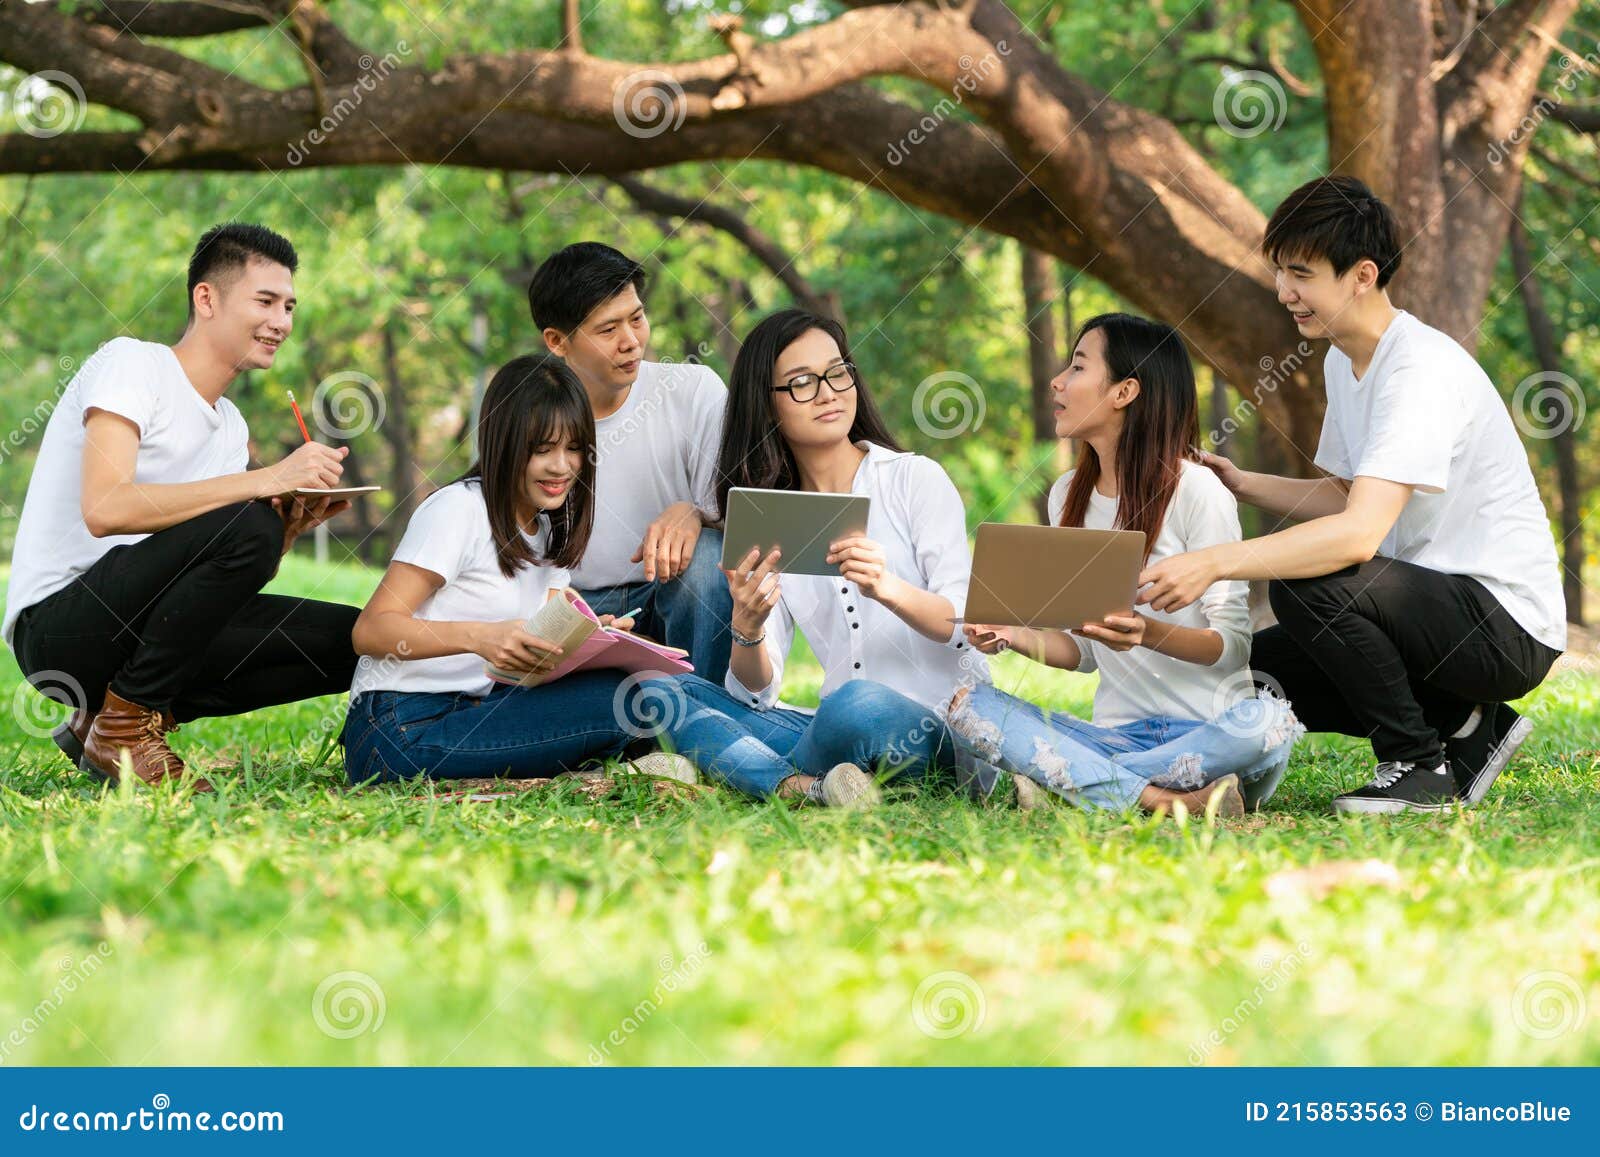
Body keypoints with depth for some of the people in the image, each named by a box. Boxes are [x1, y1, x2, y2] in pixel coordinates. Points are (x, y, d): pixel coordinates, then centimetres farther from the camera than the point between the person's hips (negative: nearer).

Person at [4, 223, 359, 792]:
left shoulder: (230, 426, 17)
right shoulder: (130, 363, -8)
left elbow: (240, 576, 12)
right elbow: (104, 508, -26)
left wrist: (289, 528, -10)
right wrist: (268, 478, -29)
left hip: (141, 635, 9)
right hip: (57, 626, -9)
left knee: (353, 641, -5)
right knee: (245, 524, -29)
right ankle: (124, 725, -13)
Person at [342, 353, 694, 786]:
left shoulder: (550, 530, 17)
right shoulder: (459, 508, -9)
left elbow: (547, 649, 10)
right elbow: (370, 631, -16)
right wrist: (478, 637, -32)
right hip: (402, 732, -8)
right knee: (615, 702, -24)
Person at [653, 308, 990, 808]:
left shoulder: (915, 478, 3)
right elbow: (755, 691, 6)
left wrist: (889, 589, -26)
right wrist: (746, 628, -17)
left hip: (939, 724, -5)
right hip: (836, 727, 5)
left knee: (859, 705, -39)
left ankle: (755, 773, -11)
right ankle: (807, 786, -32)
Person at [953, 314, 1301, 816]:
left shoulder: (1195, 490, -6)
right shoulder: (1069, 496, 12)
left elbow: (1233, 644, -9)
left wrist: (1148, 633, -27)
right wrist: (1017, 638, -5)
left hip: (1205, 732, -5)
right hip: (1119, 733, 5)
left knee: (1267, 721, -38)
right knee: (968, 705, -18)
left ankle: (1066, 781, -28)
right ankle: (1167, 800, -30)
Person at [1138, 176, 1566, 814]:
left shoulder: (1424, 370, -22)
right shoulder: (1344, 361, 9)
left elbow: (1359, 533, -33)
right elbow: (1343, 496, 21)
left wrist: (1213, 563, -38)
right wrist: (1240, 484, 5)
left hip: (1508, 625, -10)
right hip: (1440, 605, 10)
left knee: (1307, 585, -29)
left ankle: (1421, 766, -11)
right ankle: (1465, 727, 9)